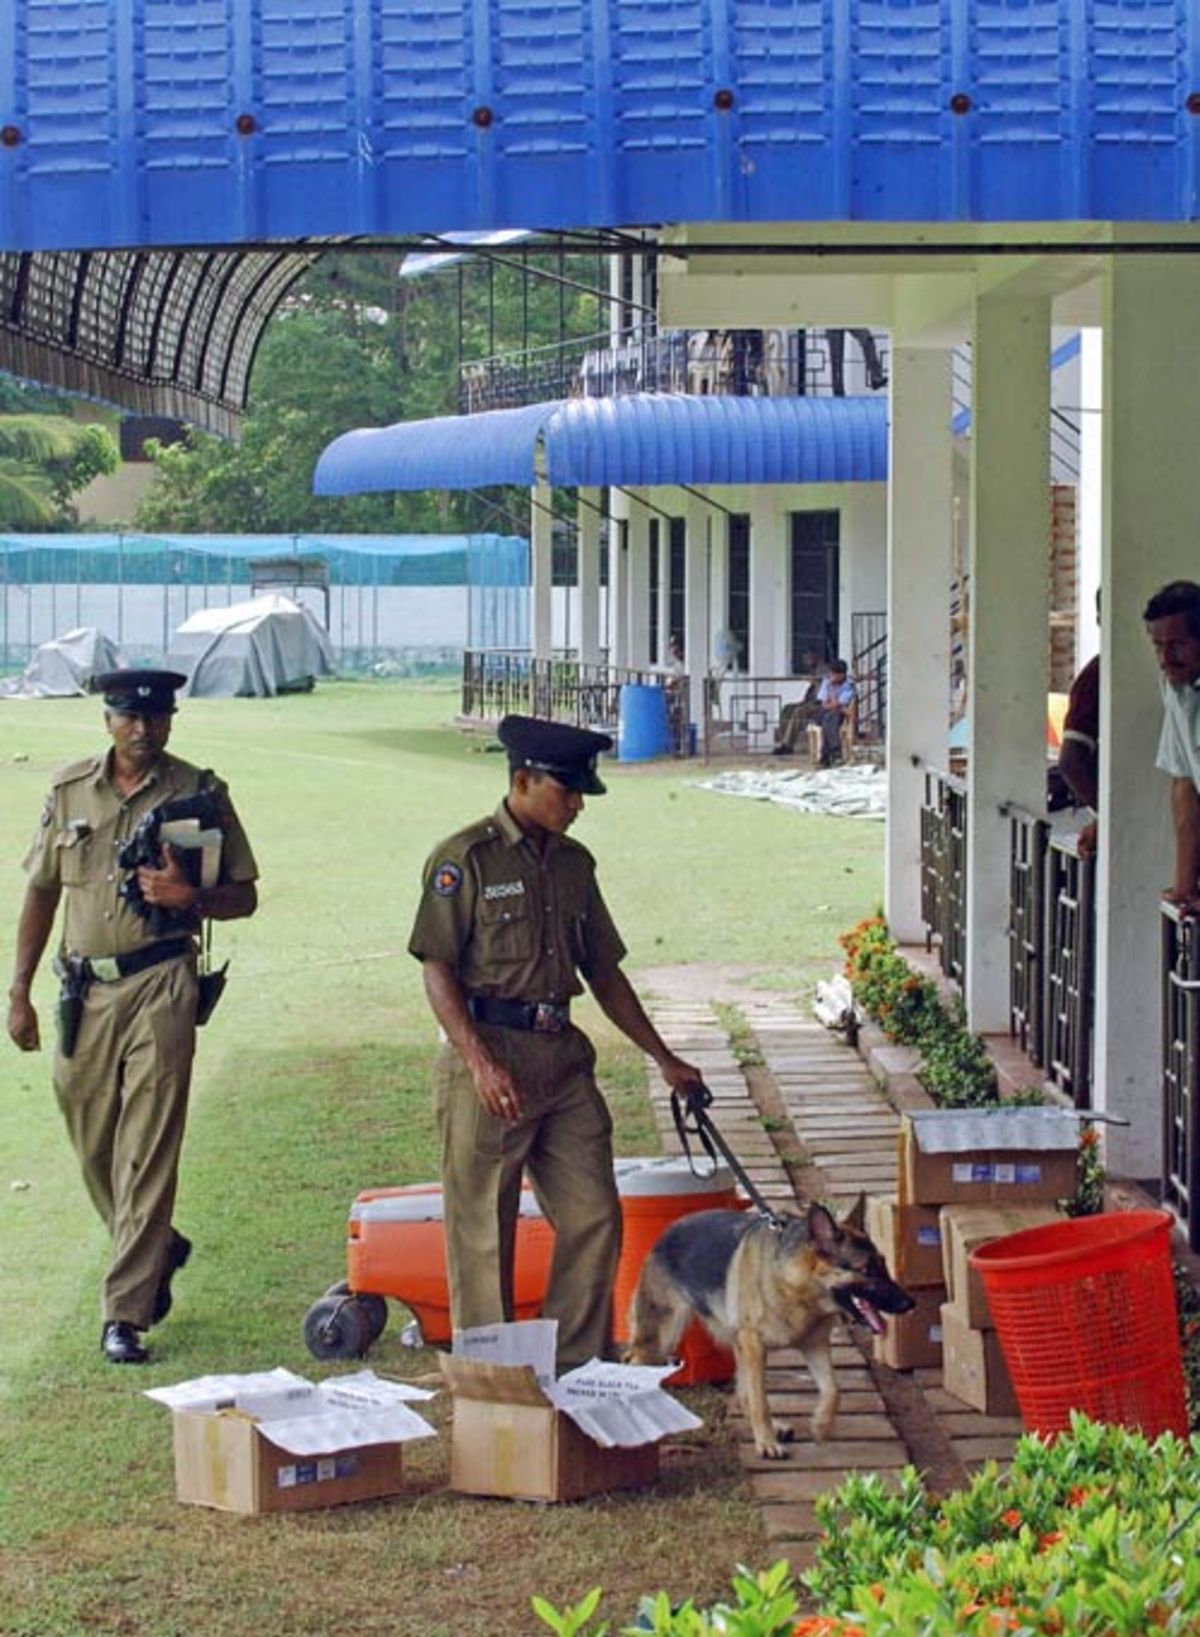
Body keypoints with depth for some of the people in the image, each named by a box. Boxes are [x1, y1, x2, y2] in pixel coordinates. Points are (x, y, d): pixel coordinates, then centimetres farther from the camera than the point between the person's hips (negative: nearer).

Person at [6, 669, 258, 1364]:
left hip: (159, 986, -4)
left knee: (147, 1155, -9)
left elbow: (244, 896, 4)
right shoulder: (70, 790, 8)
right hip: (83, 989, 4)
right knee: (94, 1149, 12)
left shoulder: (200, 793, 0)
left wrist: (189, 897, -16)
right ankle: (158, 1250, 38)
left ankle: (126, 1314, -7)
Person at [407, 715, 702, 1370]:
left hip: (562, 1057, 7)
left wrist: (664, 1058, 19)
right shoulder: (465, 859, -7)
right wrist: (481, 1064, -21)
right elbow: (437, 971, -11)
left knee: (594, 1217, 5)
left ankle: (577, 1366, 15)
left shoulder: (574, 864, 14)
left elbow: (604, 972, 20)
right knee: (484, 1230, 1)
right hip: (486, 1055, -7)